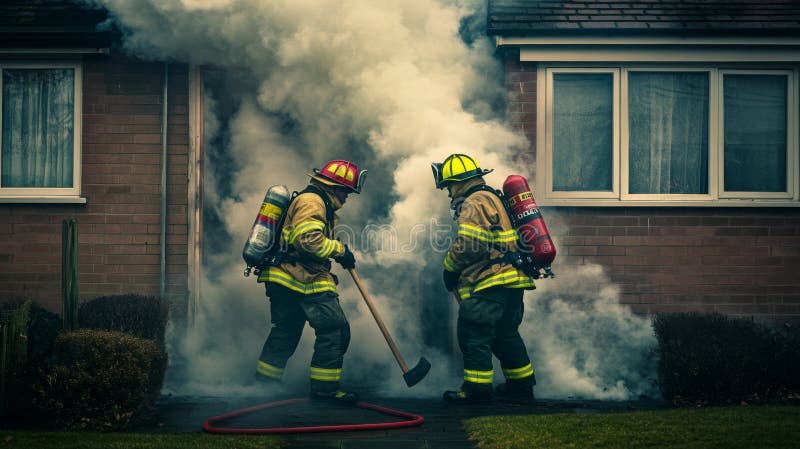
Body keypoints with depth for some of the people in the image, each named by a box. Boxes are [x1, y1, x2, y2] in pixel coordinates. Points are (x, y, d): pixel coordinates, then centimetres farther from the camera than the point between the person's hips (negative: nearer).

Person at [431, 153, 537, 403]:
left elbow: (467, 245, -19)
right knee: (506, 334, 18)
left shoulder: (475, 203, -10)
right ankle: (522, 386, 24)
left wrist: (449, 268, -3)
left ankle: (477, 389, -4)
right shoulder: (494, 198, 21)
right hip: (513, 281, 10)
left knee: (473, 333, -5)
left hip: (490, 284, -10)